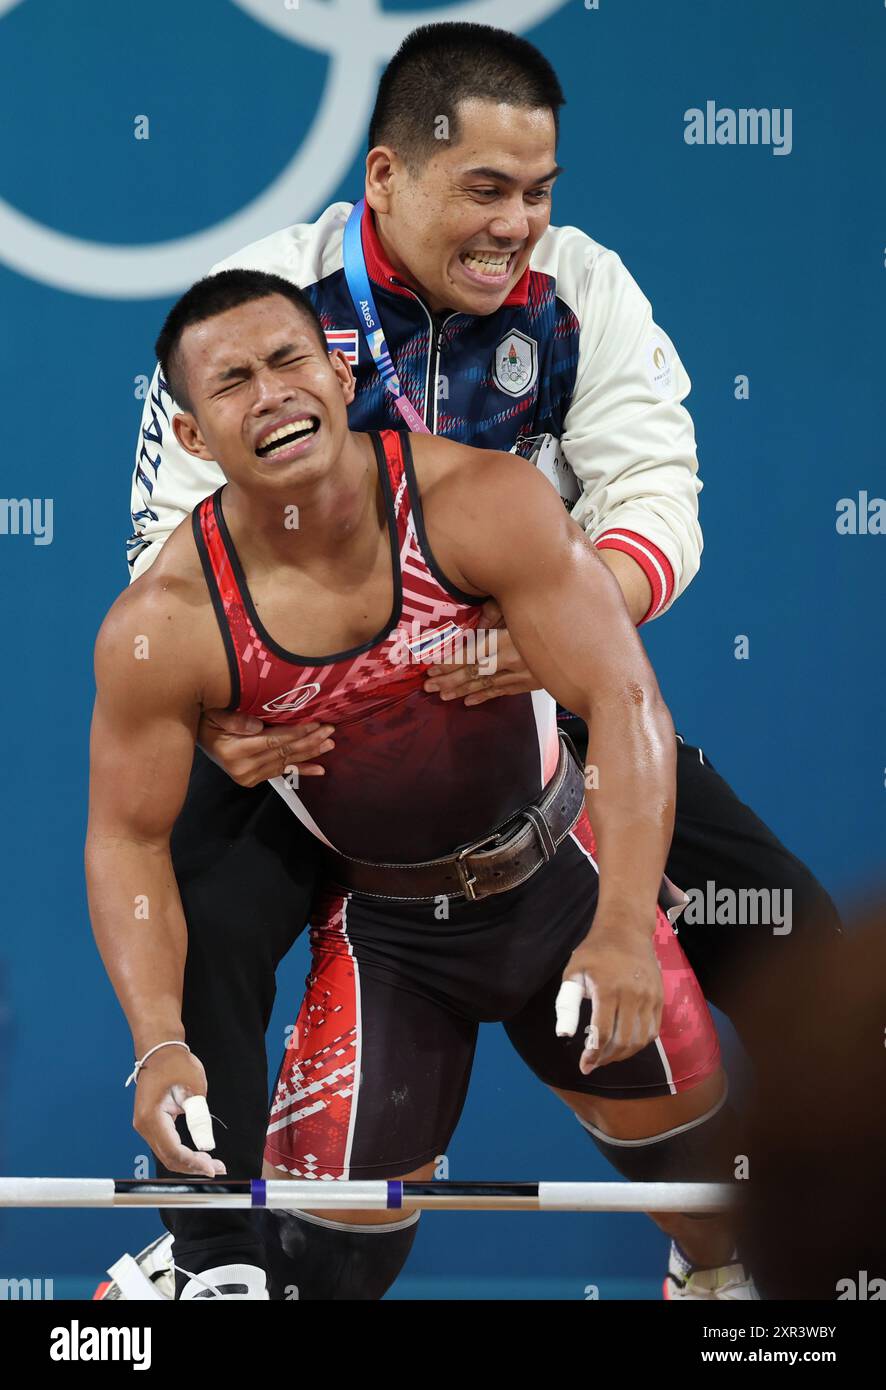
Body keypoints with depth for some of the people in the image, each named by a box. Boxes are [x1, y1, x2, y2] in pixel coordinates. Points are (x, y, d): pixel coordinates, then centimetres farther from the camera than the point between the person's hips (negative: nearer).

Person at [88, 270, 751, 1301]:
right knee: (329, 1254, -8)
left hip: (561, 879, 1)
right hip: (383, 935, -1)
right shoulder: (162, 628, -22)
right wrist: (159, 1046, -25)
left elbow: (623, 701, -26)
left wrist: (624, 928, -38)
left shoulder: (481, 503, -24)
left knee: (688, 1148, 14)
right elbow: (127, 838, -11)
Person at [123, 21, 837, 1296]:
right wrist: (209, 715, -28)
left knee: (785, 931, -6)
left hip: (546, 693, 2)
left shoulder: (583, 291, -8)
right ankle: (219, 1263, -7)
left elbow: (655, 502, -14)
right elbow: (172, 540, -10)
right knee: (197, 928, -25)